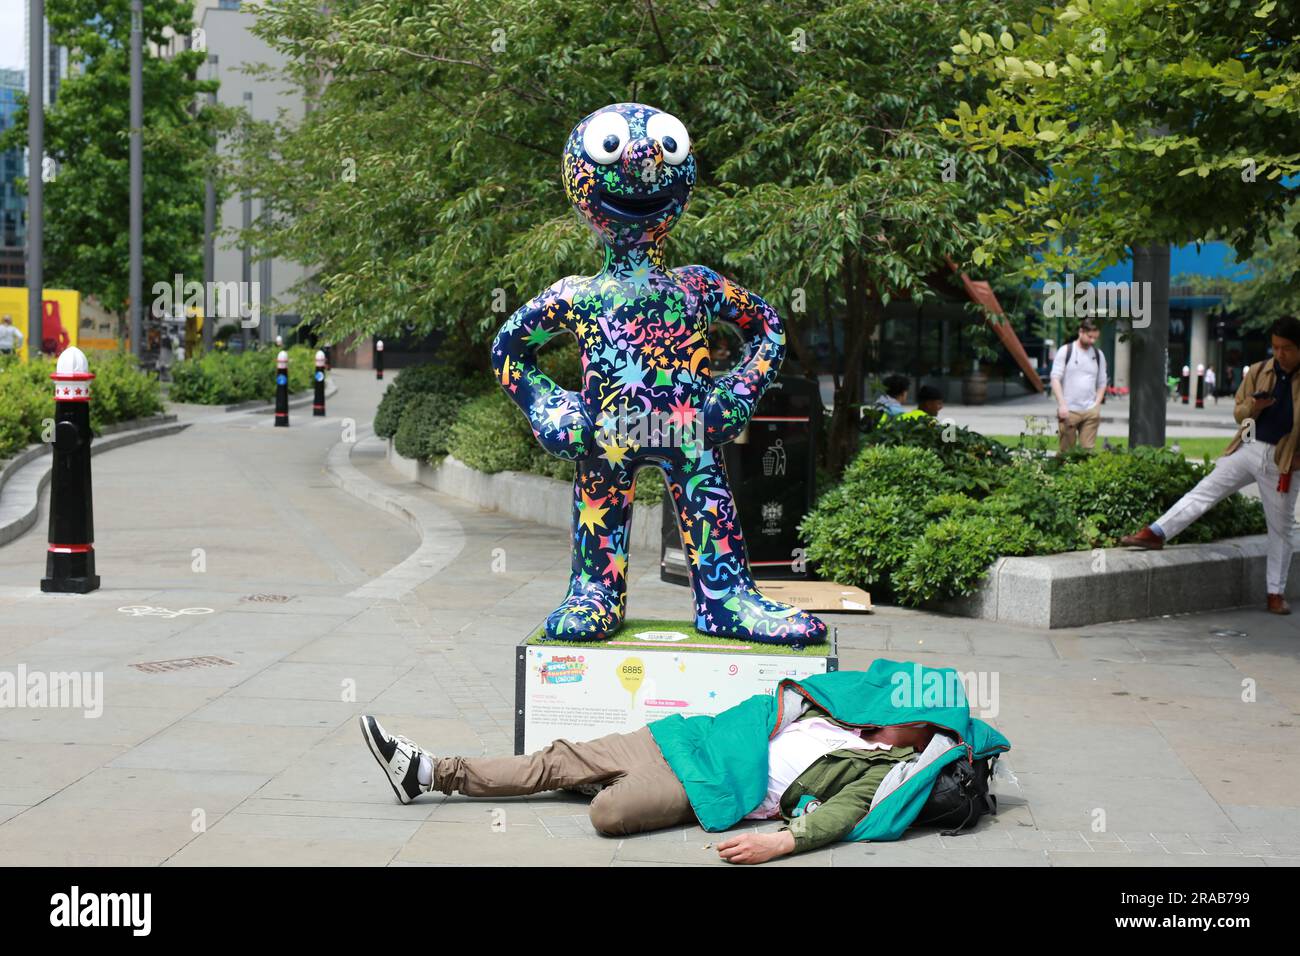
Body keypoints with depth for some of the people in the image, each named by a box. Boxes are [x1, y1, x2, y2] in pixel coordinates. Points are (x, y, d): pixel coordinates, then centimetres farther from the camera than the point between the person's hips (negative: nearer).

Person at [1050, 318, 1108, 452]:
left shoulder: (1098, 355, 13)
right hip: (1068, 410, -3)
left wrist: (1097, 405, 3)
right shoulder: (1065, 351, 1)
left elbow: (1102, 383, 17)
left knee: (1088, 450, -4)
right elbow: (1055, 379, -3)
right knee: (1066, 451, -1)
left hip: (1090, 411, 3)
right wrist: (1062, 405, -13)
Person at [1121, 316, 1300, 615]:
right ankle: (1155, 533, -3)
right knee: (1203, 492, -4)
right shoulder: (1257, 372, 3)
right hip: (1247, 448, 3)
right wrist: (1253, 405, -13)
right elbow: (1238, 413, 9)